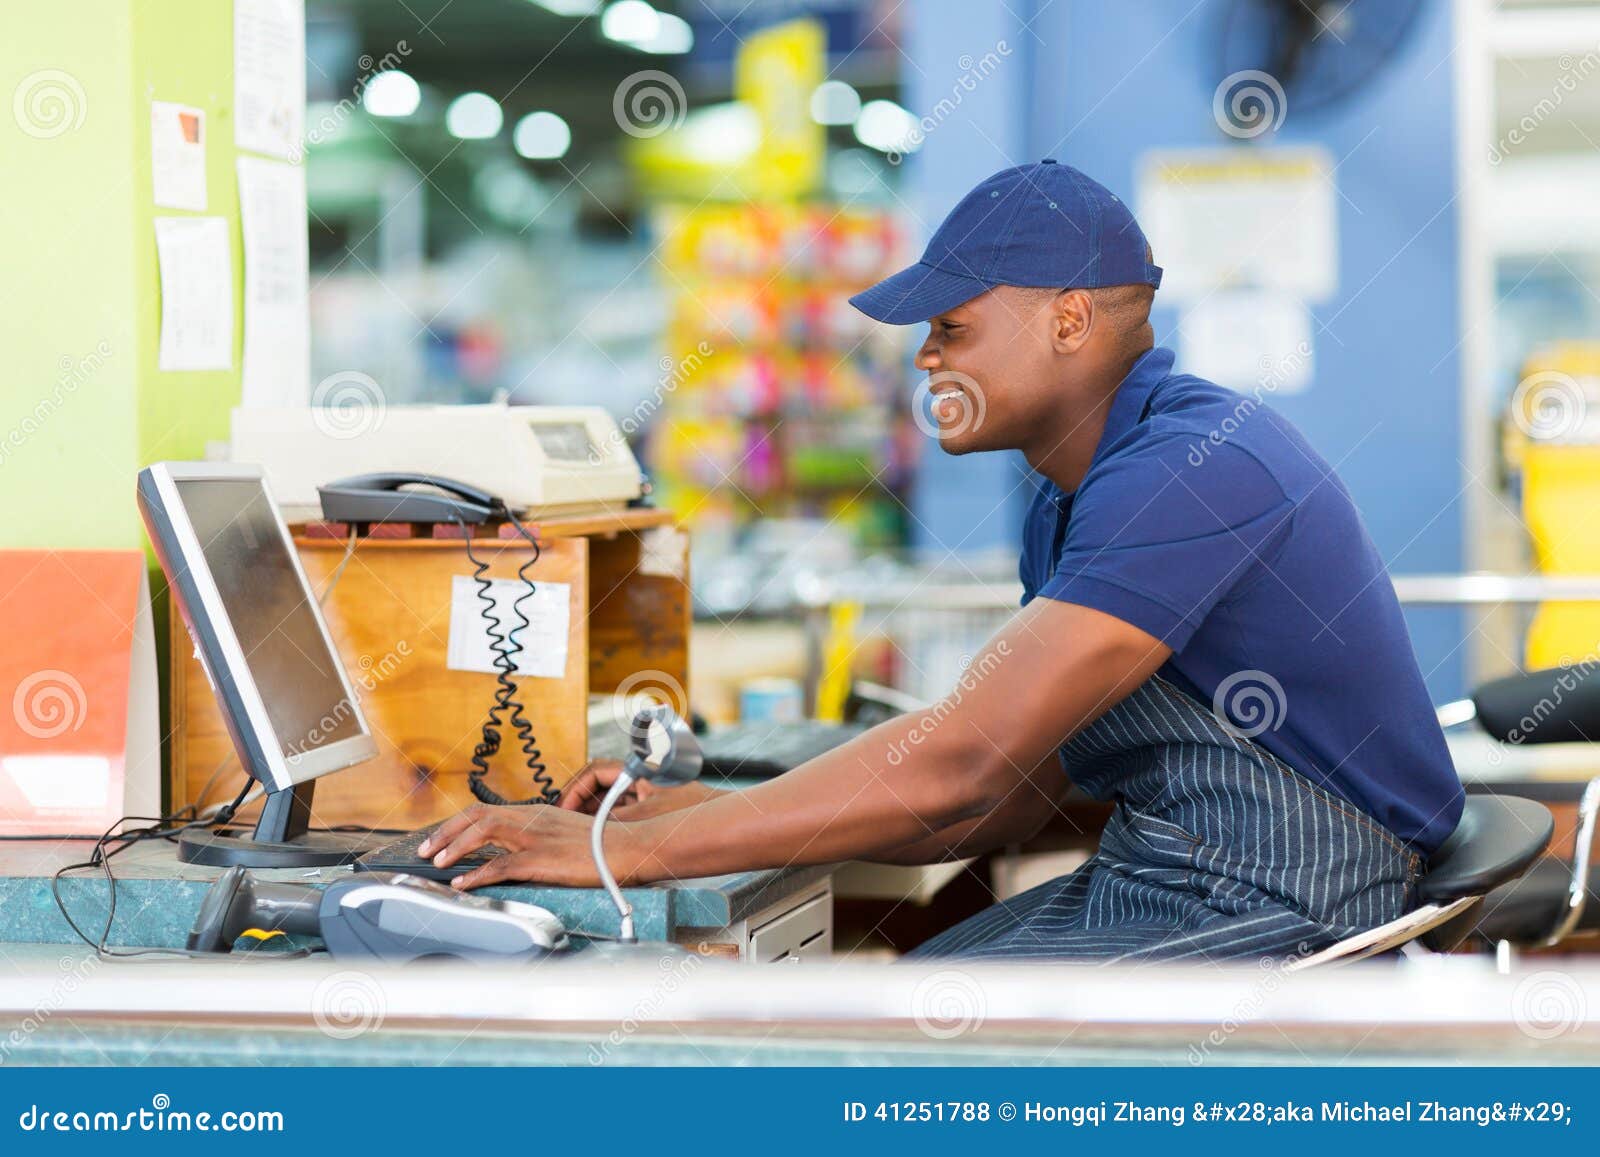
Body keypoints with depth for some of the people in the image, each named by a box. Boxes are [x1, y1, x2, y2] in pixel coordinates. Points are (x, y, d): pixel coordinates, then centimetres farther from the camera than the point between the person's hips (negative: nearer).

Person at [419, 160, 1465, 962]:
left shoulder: (1197, 467, -22)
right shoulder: (1070, 505, 13)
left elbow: (961, 761, -28)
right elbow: (1000, 804, 13)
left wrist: (629, 851, -22)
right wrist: (700, 815, 3)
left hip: (1278, 921, -10)